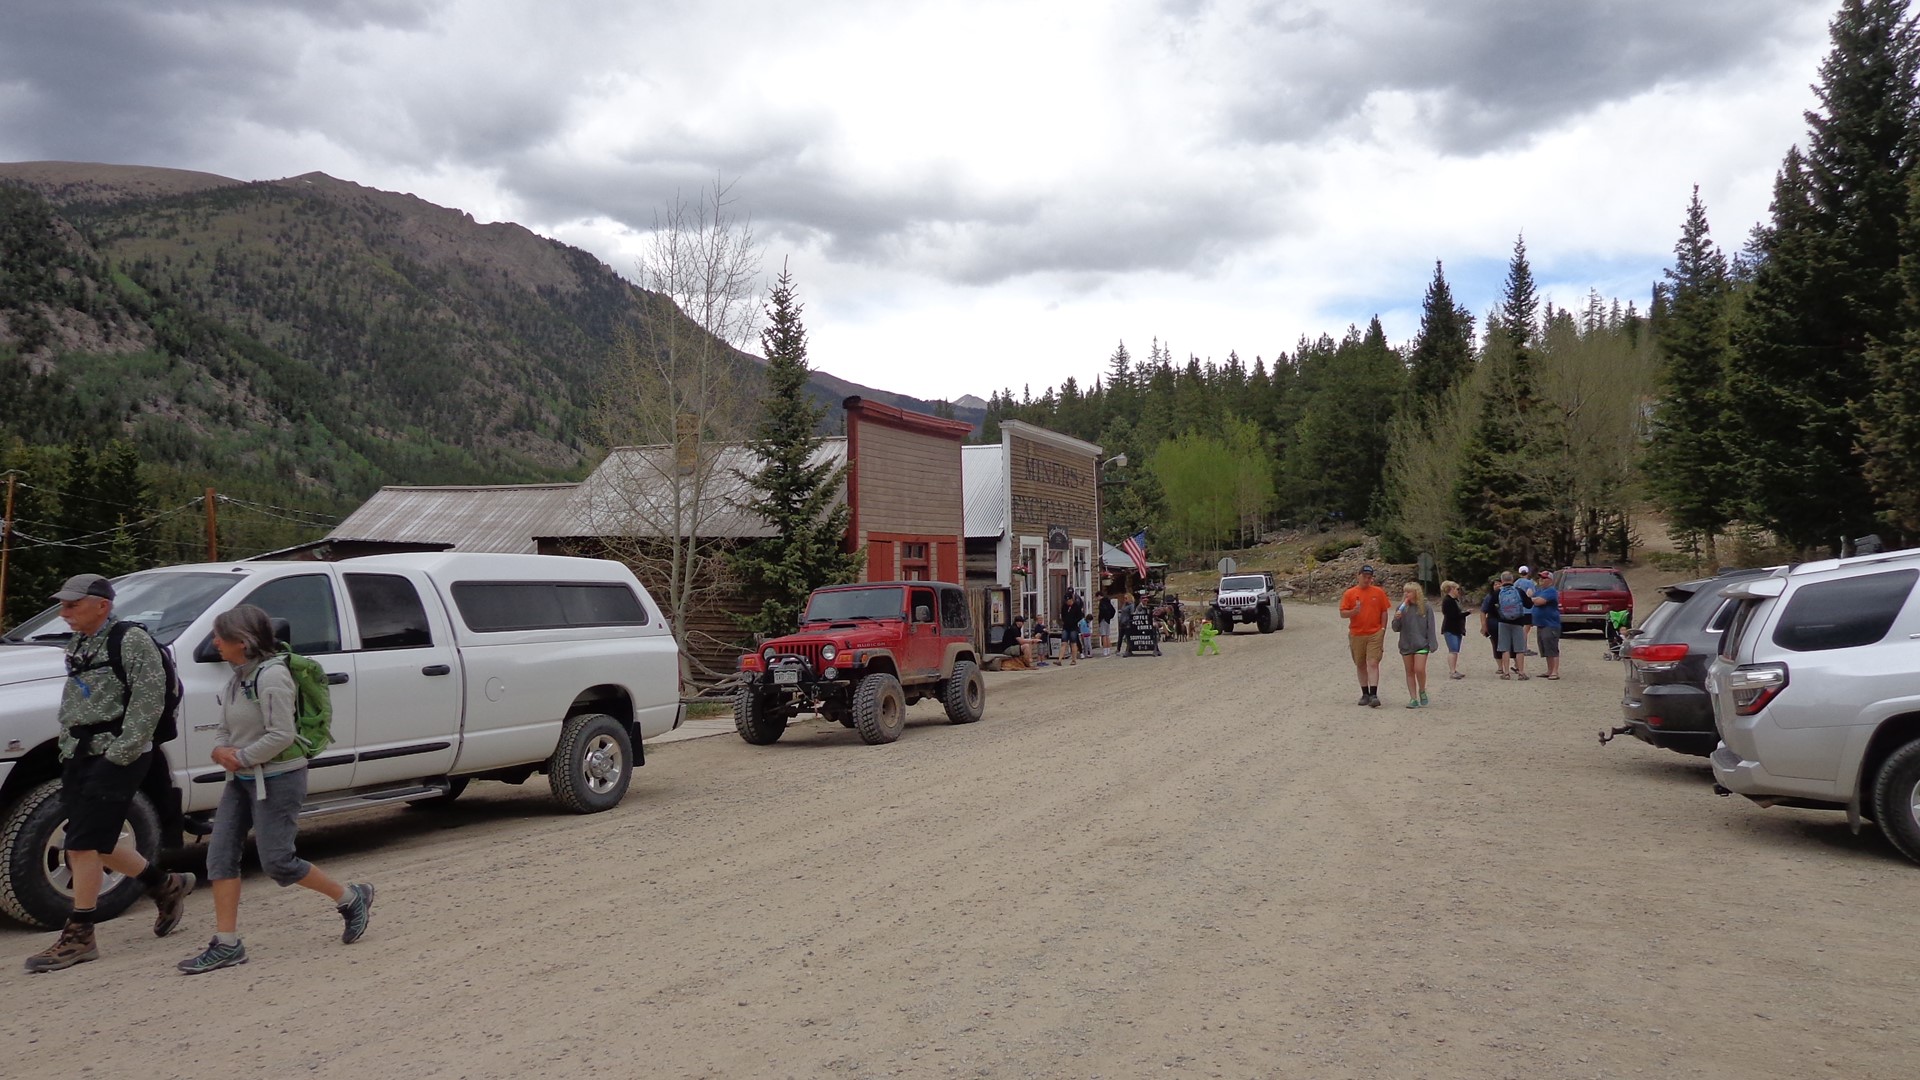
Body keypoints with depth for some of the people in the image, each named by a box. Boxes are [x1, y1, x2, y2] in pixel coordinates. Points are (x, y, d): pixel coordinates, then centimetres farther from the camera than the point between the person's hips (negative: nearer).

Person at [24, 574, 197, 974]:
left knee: (83, 845, -9)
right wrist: (67, 746, 11)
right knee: (95, 843, 10)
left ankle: (78, 937, 1)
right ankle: (167, 886, 28)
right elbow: (70, 703, 22)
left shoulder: (132, 640, -11)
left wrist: (119, 752, -19)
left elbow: (149, 701, -17)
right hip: (79, 754, 8)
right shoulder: (77, 645, 14)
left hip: (117, 755, -8)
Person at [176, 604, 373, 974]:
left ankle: (352, 898, 14)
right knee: (220, 856, 2)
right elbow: (224, 729, 17)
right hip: (242, 779, 9)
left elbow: (281, 735, -24)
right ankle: (227, 945, 8)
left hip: (277, 778, -9)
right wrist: (220, 750, -4)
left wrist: (240, 757, -16)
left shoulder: (271, 676, -19)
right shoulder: (238, 678, 10)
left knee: (277, 862, -5)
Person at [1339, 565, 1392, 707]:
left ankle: (1373, 695, -14)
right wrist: (1354, 611, -19)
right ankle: (1365, 694, 21)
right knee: (1360, 665, 10)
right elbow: (1342, 613, 1)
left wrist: (1383, 630, 3)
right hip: (1356, 635, 2)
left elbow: (1384, 612, 8)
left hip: (1375, 634, -2)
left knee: (1373, 663, -11)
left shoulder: (1378, 592, 3)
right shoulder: (1349, 594, 2)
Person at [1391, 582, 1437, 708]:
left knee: (1419, 669, -12)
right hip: (1406, 645, 3)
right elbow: (1396, 629, 5)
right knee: (1410, 672, 7)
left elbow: (1430, 627, -2)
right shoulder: (1402, 608, 3)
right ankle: (1413, 699, 13)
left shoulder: (1426, 607, -4)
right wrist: (1396, 619, -15)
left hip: (1421, 644, -3)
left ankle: (1422, 691, 14)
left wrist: (1432, 645, -6)